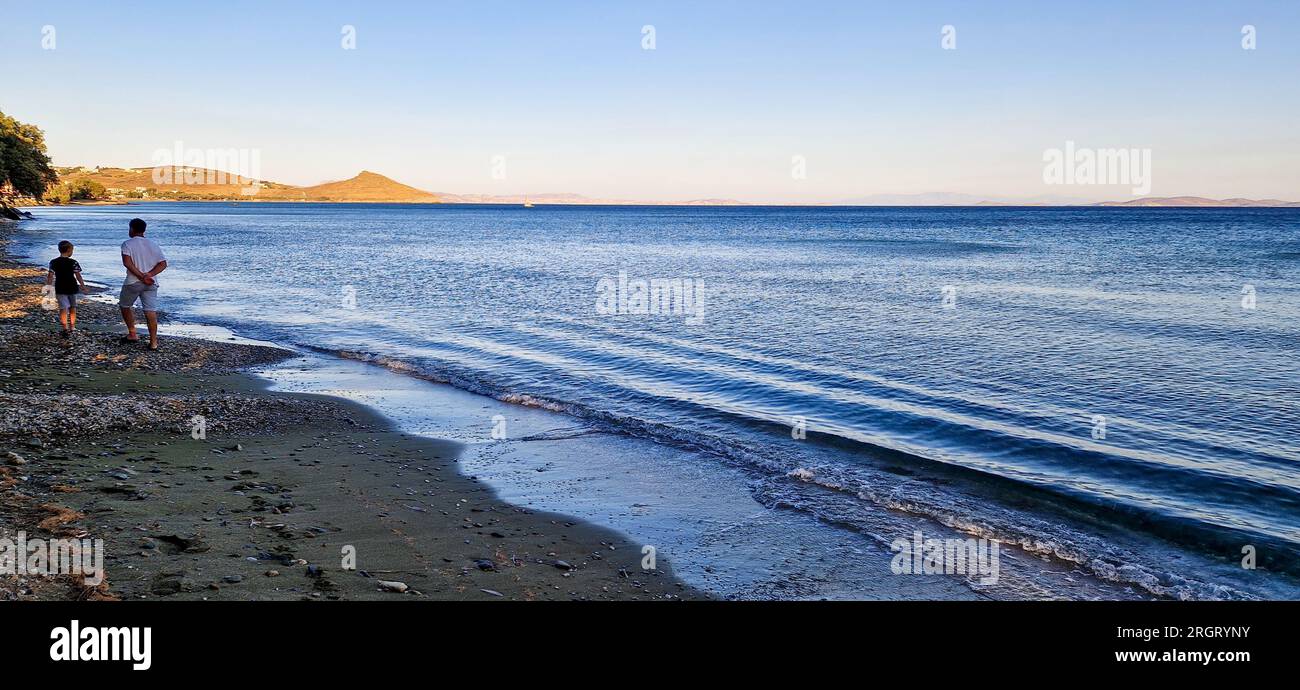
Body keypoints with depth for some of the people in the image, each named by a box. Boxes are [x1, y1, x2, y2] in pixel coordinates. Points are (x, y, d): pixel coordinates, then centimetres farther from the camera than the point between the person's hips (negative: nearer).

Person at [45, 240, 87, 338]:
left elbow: (50, 276, -4)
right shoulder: (73, 262, -7)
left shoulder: (53, 262, -2)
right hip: (72, 288, 0)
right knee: (73, 308, 16)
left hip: (60, 289, 0)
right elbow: (78, 275, -8)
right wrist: (83, 286, 0)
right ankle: (72, 327, 24)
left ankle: (66, 329, -13)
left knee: (63, 308, -2)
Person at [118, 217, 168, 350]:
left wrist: (141, 276, -16)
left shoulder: (127, 244, -4)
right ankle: (153, 342, -5)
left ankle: (132, 334, 20)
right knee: (151, 311, -1)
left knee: (125, 306, 20)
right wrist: (149, 275, -10)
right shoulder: (153, 244, 9)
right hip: (151, 284, 3)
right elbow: (163, 264, 0)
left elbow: (127, 263, -17)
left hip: (133, 282, -3)